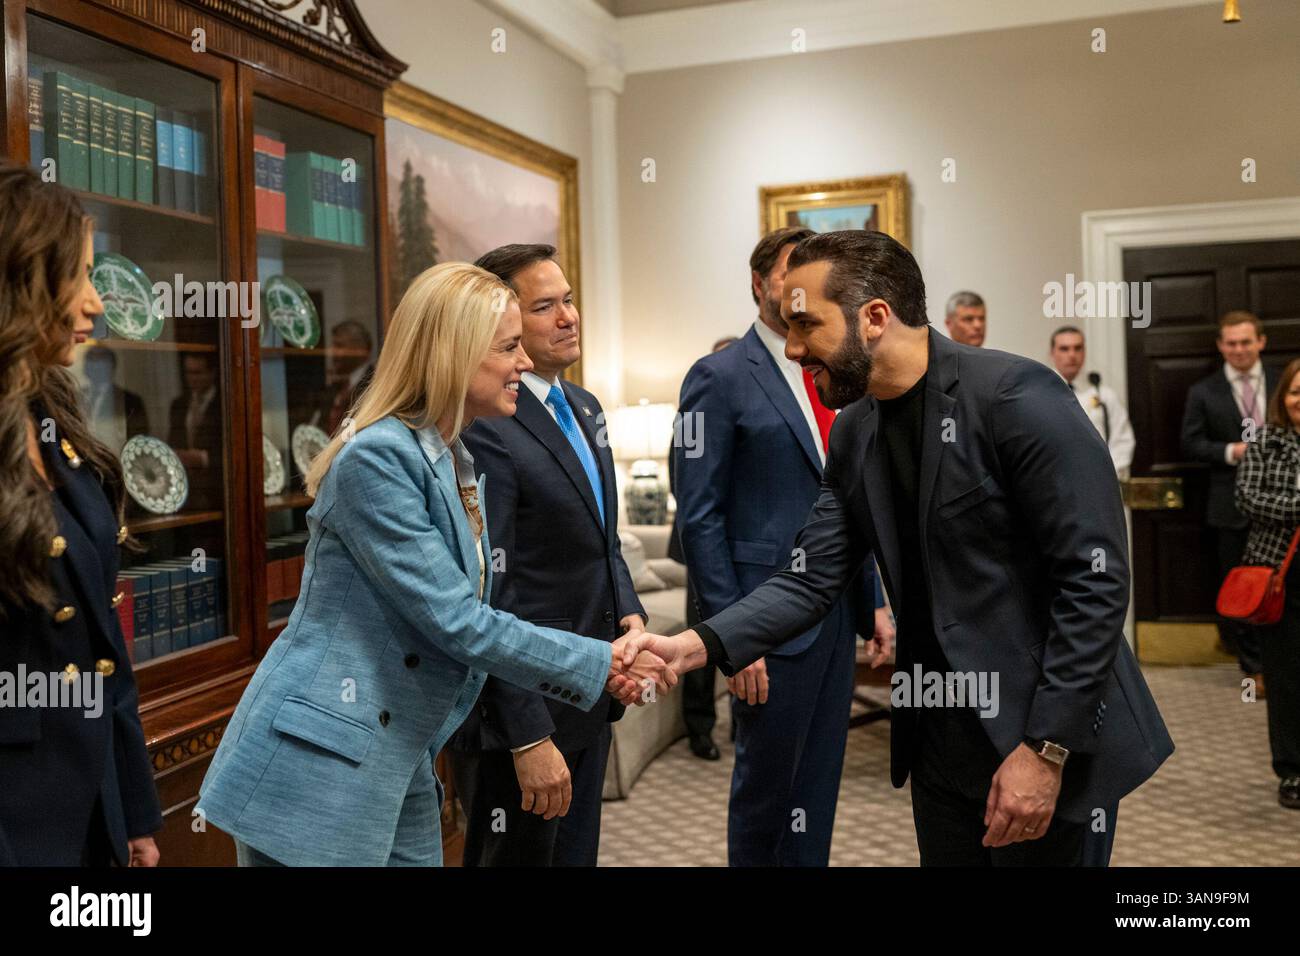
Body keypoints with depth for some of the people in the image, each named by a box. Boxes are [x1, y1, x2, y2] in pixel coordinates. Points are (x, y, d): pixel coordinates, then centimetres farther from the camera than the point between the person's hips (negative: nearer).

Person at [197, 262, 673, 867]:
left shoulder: (461, 465, 8)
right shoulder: (376, 457, -19)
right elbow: (457, 622, -21)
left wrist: (601, 667, 0)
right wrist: (600, 664, -13)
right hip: (314, 777, -8)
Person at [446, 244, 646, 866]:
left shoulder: (583, 407, 9)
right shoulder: (482, 430, -20)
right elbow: (486, 599, -22)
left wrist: (629, 613, 3)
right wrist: (528, 737, -22)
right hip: (521, 705, -9)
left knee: (577, 855, 22)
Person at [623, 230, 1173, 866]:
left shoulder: (1017, 396, -18)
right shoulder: (852, 433, 2)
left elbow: (1097, 580, -18)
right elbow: (811, 580, 1)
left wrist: (1045, 749, -19)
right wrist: (698, 644, -14)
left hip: (1051, 742, -6)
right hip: (938, 737, 6)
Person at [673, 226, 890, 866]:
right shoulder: (720, 378, -9)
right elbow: (699, 518, -13)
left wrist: (874, 599, 12)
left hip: (839, 613, 7)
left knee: (819, 787, 14)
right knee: (765, 786, 9)